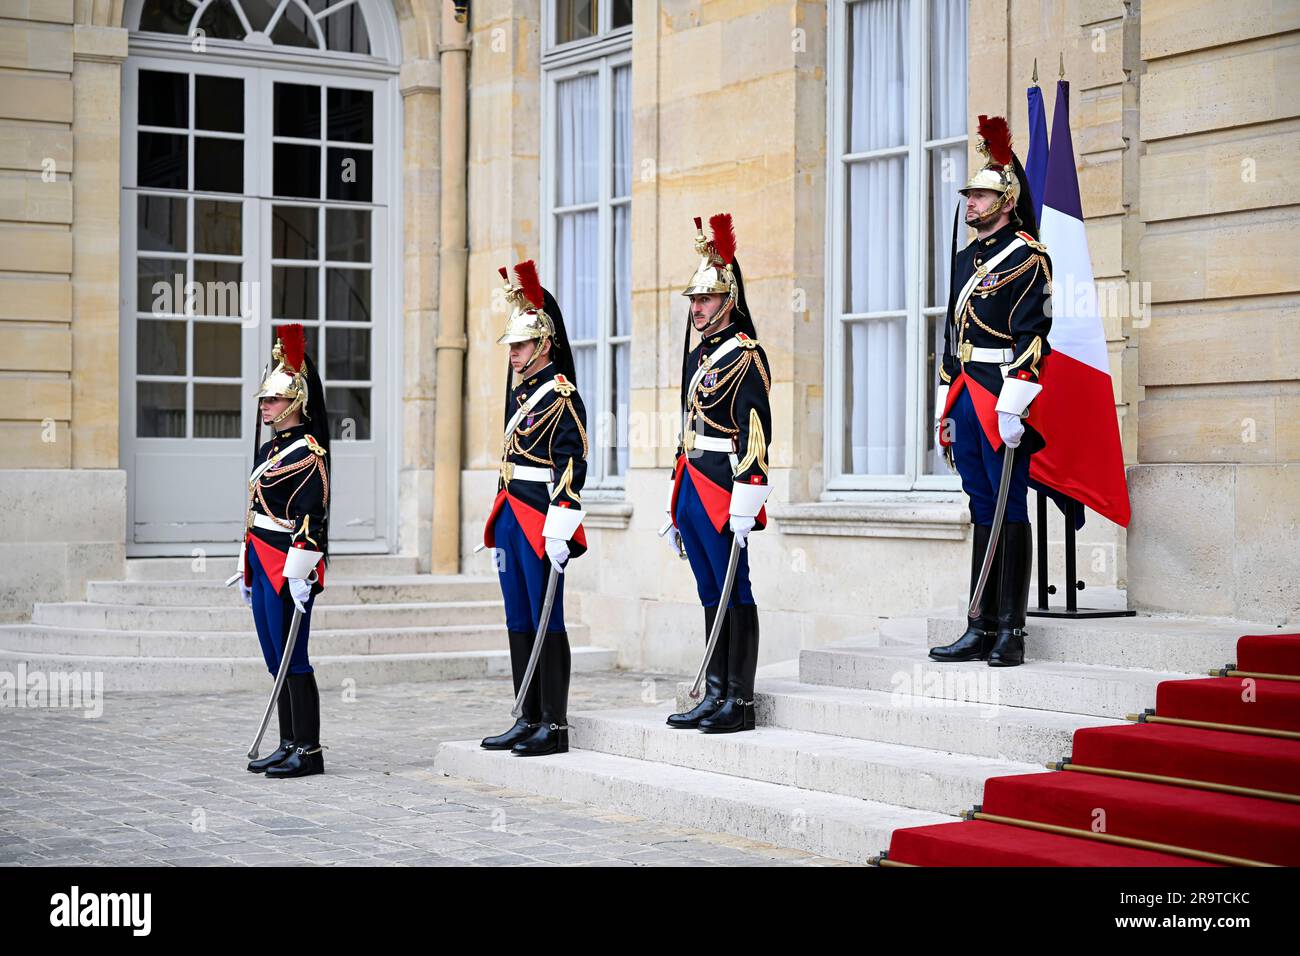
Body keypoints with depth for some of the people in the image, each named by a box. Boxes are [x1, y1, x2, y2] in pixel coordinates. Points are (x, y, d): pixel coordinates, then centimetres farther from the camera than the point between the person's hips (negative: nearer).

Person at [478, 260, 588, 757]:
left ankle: (555, 726, 1)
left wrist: (559, 532, -22)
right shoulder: (519, 392, 16)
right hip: (511, 518, 9)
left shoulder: (561, 396, -11)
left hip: (539, 523, -9)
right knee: (519, 623, 11)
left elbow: (572, 466, -17)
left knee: (547, 622, -4)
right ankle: (529, 720, 17)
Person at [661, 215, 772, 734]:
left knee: (735, 593, -4)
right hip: (692, 490, 9)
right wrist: (675, 505, 20)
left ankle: (740, 701, 0)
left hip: (722, 488, -9)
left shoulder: (745, 356, -9)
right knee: (712, 597, 11)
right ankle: (715, 696, 15)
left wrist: (744, 506, -21)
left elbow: (755, 433, -16)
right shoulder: (697, 357, 17)